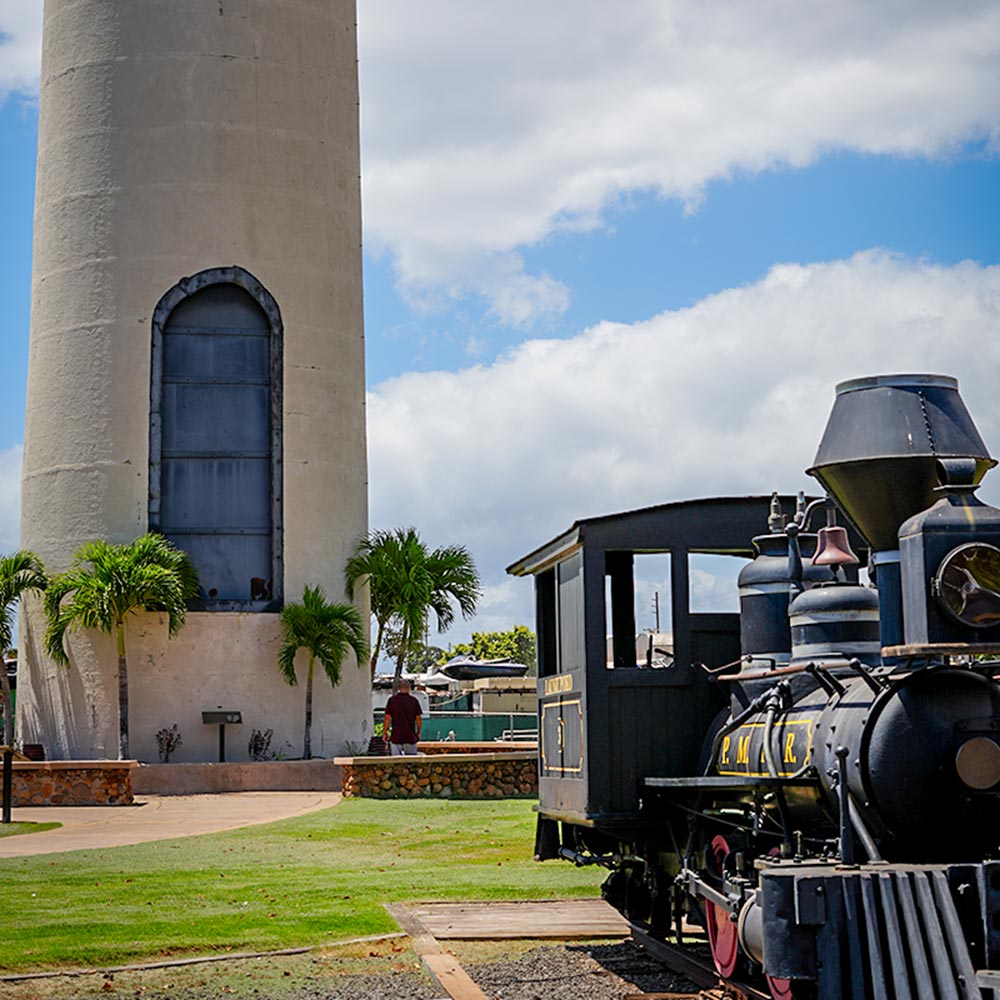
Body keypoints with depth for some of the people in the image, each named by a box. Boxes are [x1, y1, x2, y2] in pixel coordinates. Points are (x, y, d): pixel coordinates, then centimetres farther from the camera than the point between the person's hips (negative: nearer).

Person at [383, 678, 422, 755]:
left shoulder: (392, 700, -3)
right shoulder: (414, 701, -2)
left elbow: (387, 718, -4)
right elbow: (418, 718, 1)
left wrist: (385, 732, 7)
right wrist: (418, 732, 14)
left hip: (396, 737, 0)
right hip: (410, 737, 1)